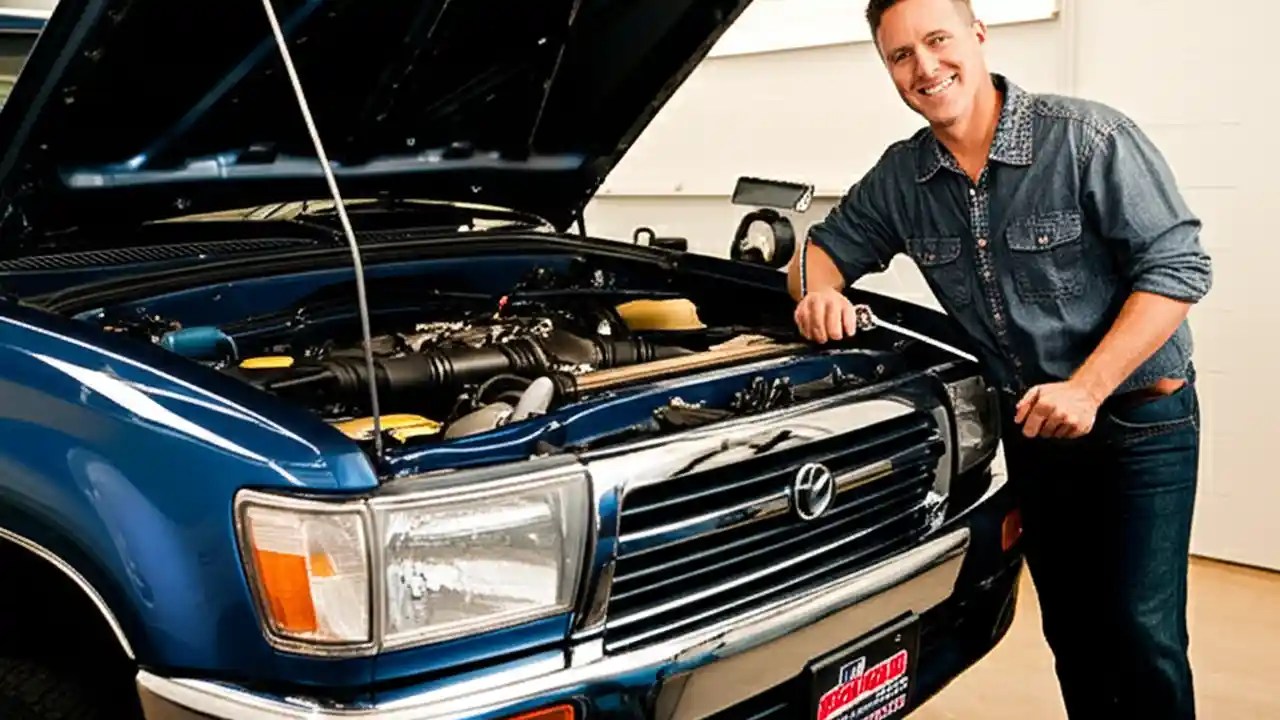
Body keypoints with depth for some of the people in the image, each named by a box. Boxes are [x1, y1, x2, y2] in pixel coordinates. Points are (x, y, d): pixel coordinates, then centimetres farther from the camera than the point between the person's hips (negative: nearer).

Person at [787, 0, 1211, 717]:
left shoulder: (1088, 137, -15)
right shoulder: (901, 178, 0)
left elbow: (1177, 267, -16)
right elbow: (826, 246, 12)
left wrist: (1086, 390, -24)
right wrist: (820, 289, -14)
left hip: (1141, 419, -4)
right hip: (1029, 426, 5)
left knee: (1144, 632, -7)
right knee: (1073, 632, 14)